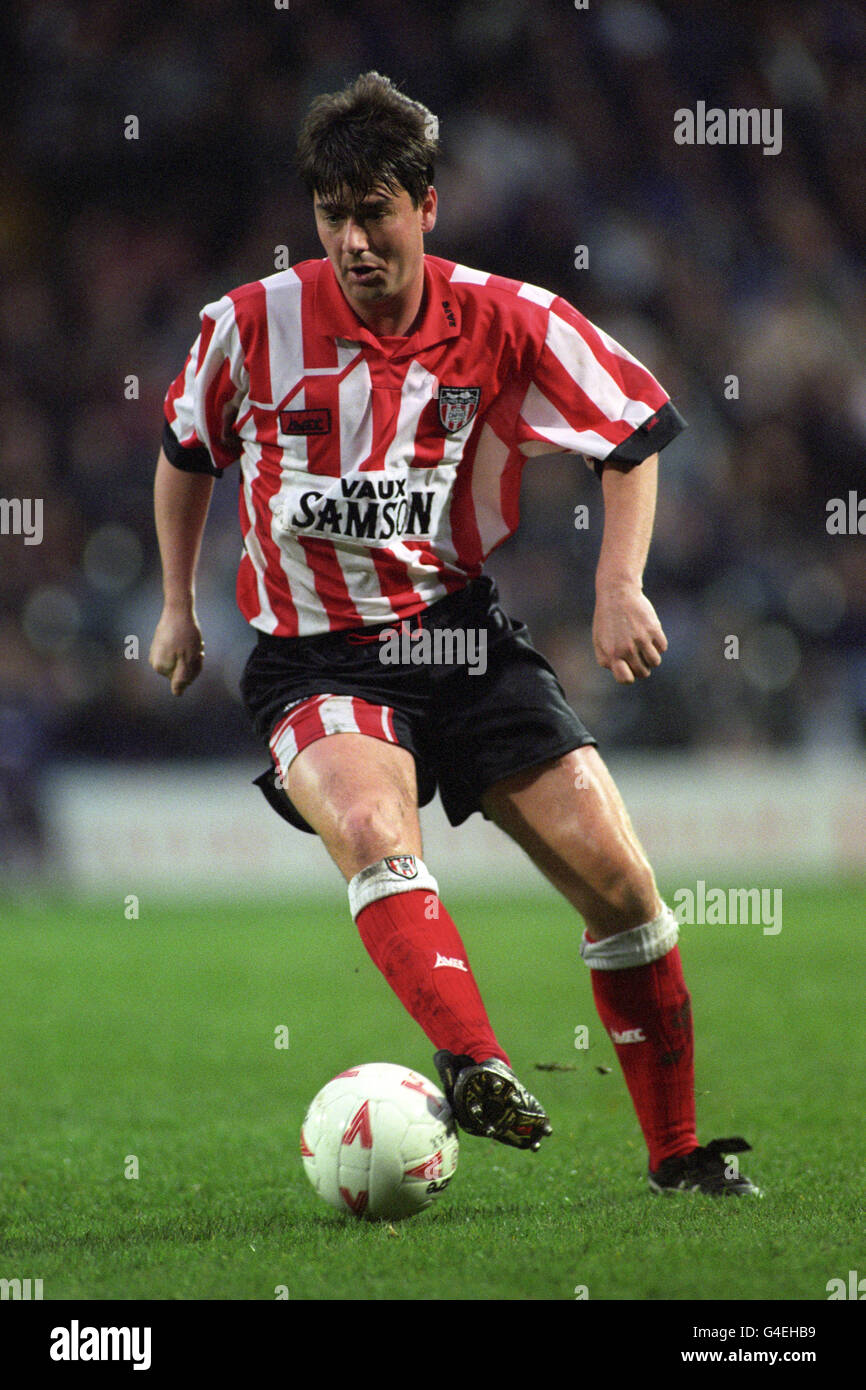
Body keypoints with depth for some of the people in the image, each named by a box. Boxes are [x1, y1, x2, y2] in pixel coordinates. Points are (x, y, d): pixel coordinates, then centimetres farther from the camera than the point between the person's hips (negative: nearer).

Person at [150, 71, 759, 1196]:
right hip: (313, 659, -2)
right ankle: (475, 1069, -53)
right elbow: (187, 452, 15)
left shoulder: (506, 323, -5)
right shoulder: (253, 325, -6)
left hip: (460, 634, 2)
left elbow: (636, 434, 8)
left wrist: (621, 584, -3)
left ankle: (679, 1153, 10)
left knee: (617, 878, -7)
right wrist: (177, 606, 16)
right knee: (370, 825, -35)